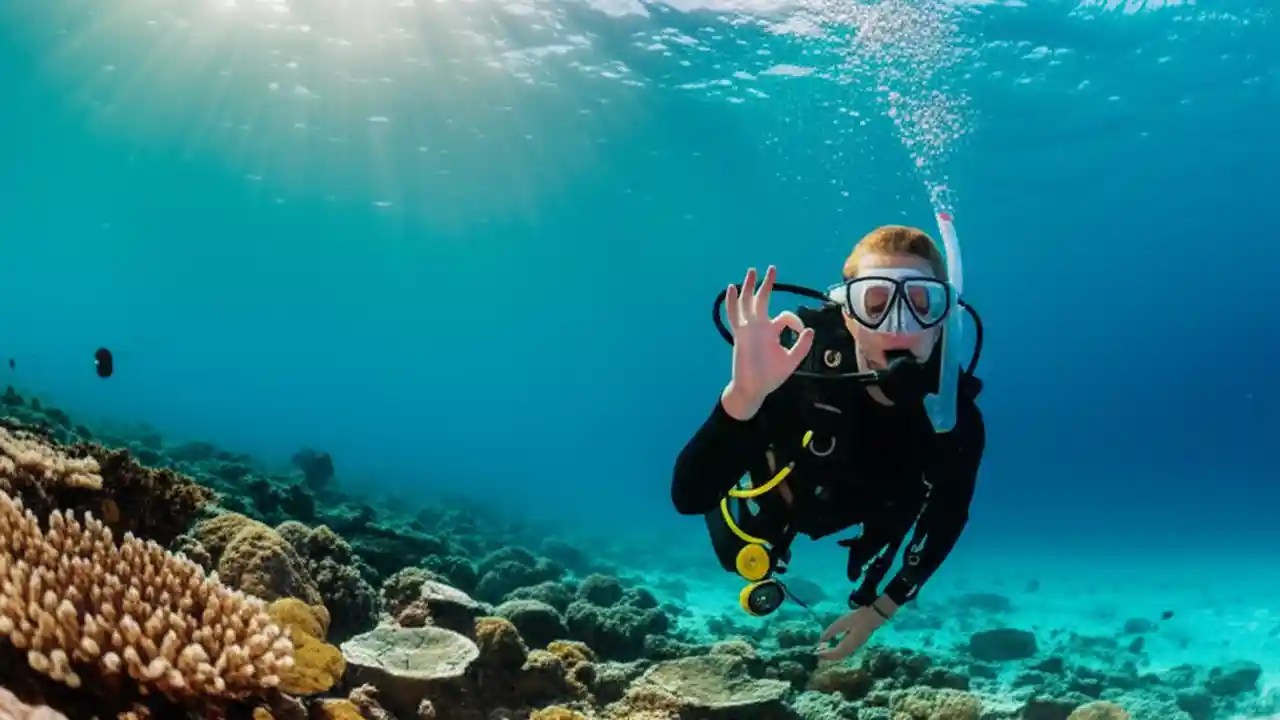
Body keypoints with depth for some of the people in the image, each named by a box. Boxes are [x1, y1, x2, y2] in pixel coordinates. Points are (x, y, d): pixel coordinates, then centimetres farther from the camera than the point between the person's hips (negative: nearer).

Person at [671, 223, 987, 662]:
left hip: (851, 508, 3)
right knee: (741, 560, 27)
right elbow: (688, 497, -54)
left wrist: (882, 608, -10)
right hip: (770, 496, -2)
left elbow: (947, 517, -13)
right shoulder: (800, 368, -47)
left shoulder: (958, 418, -36)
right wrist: (743, 396, -71)